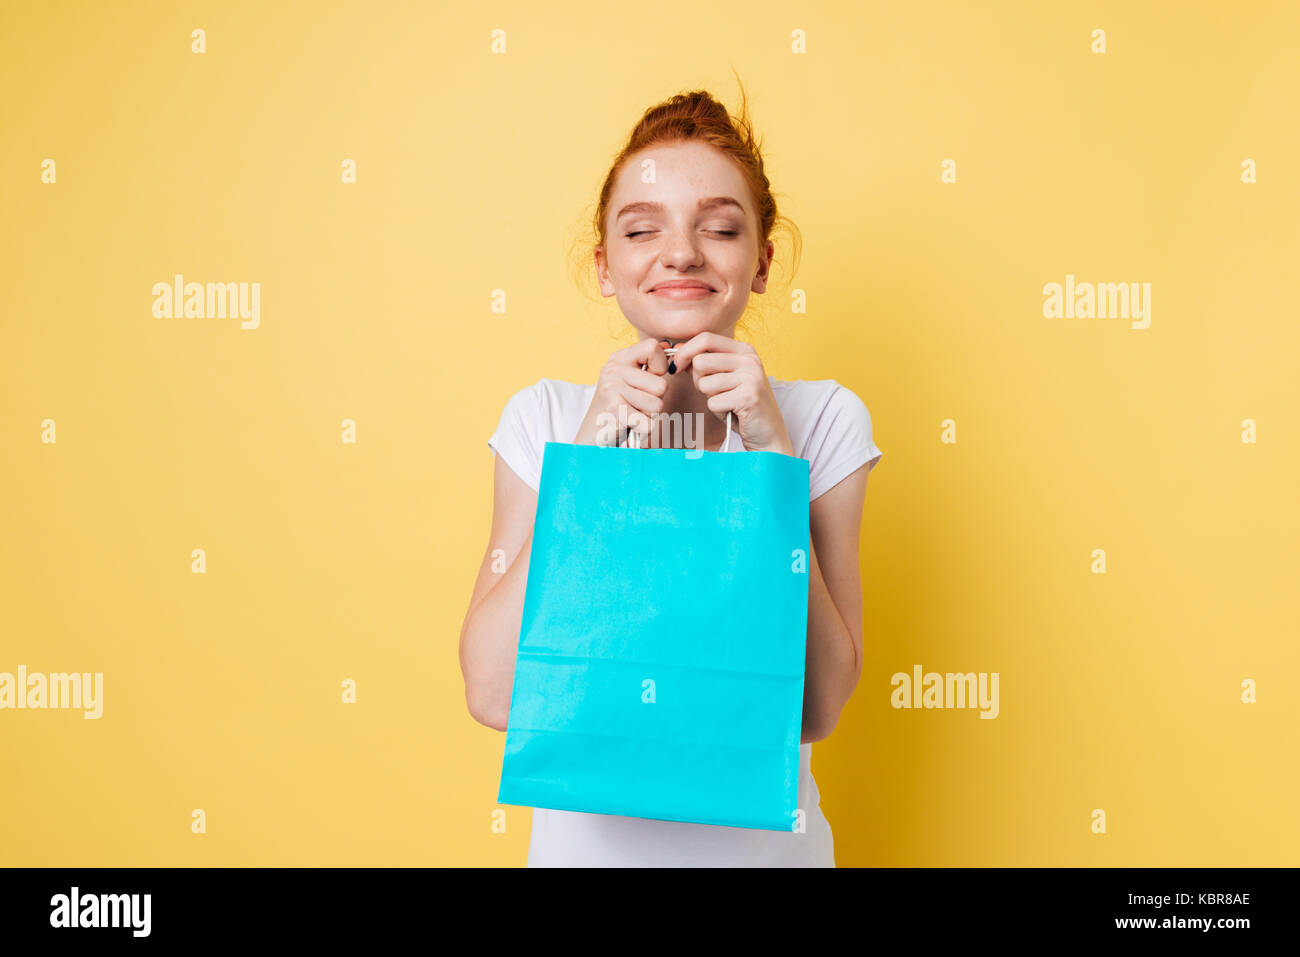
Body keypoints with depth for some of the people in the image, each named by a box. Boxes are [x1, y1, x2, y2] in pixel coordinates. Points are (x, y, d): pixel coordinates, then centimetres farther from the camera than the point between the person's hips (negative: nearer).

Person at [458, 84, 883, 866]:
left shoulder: (822, 419, -9)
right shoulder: (544, 418, -7)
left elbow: (821, 706, -14)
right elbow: (493, 695, -14)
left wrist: (770, 455, -21)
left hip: (759, 835, 0)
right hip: (588, 836, 1)